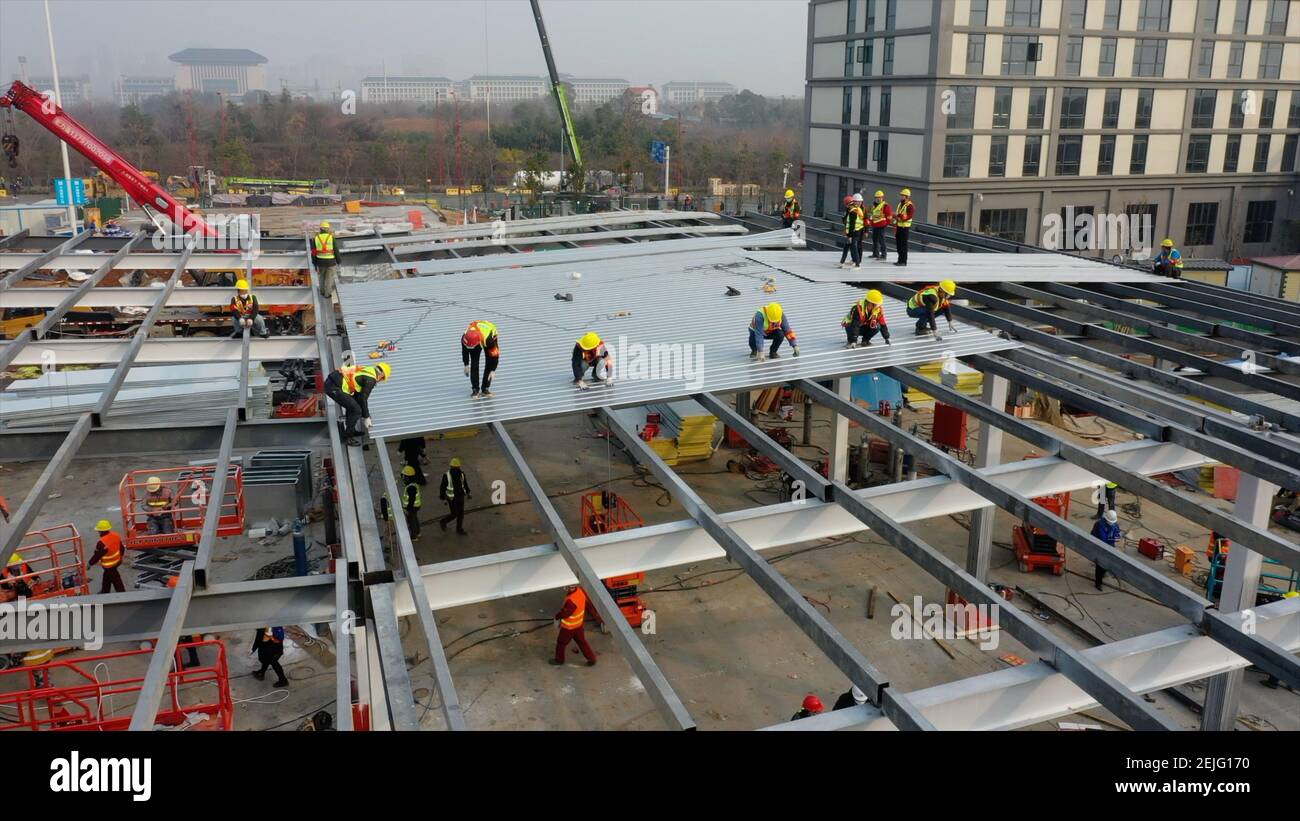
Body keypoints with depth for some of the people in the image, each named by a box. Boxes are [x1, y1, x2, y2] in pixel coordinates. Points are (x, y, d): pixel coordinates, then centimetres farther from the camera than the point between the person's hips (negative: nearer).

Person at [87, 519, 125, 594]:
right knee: (107, 577, 28)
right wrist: (120, 557, 22)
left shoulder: (102, 543, -32)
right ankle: (104, 592, 47)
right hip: (117, 561, 9)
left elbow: (97, 555, -20)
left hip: (109, 565, -9)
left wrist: (90, 564, -2)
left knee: (116, 580, 6)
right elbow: (121, 548, 5)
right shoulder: (116, 536, -9)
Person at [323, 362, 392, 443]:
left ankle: (351, 430, 33)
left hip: (330, 381, 10)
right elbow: (363, 399, -3)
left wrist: (363, 415, 35)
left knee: (352, 405, 25)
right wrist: (366, 417, 8)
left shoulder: (364, 371, 22)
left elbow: (357, 395, 30)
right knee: (356, 410, -2)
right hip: (334, 388, -10)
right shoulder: (371, 379, -6)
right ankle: (347, 437, 8)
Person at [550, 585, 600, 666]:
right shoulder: (579, 591, -11)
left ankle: (559, 660, 37)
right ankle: (592, 658, 29)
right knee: (582, 642, 21)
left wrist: (557, 616, -6)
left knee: (561, 643, 17)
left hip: (569, 627, -8)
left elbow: (565, 613, -26)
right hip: (579, 624, 8)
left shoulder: (571, 600, -38)